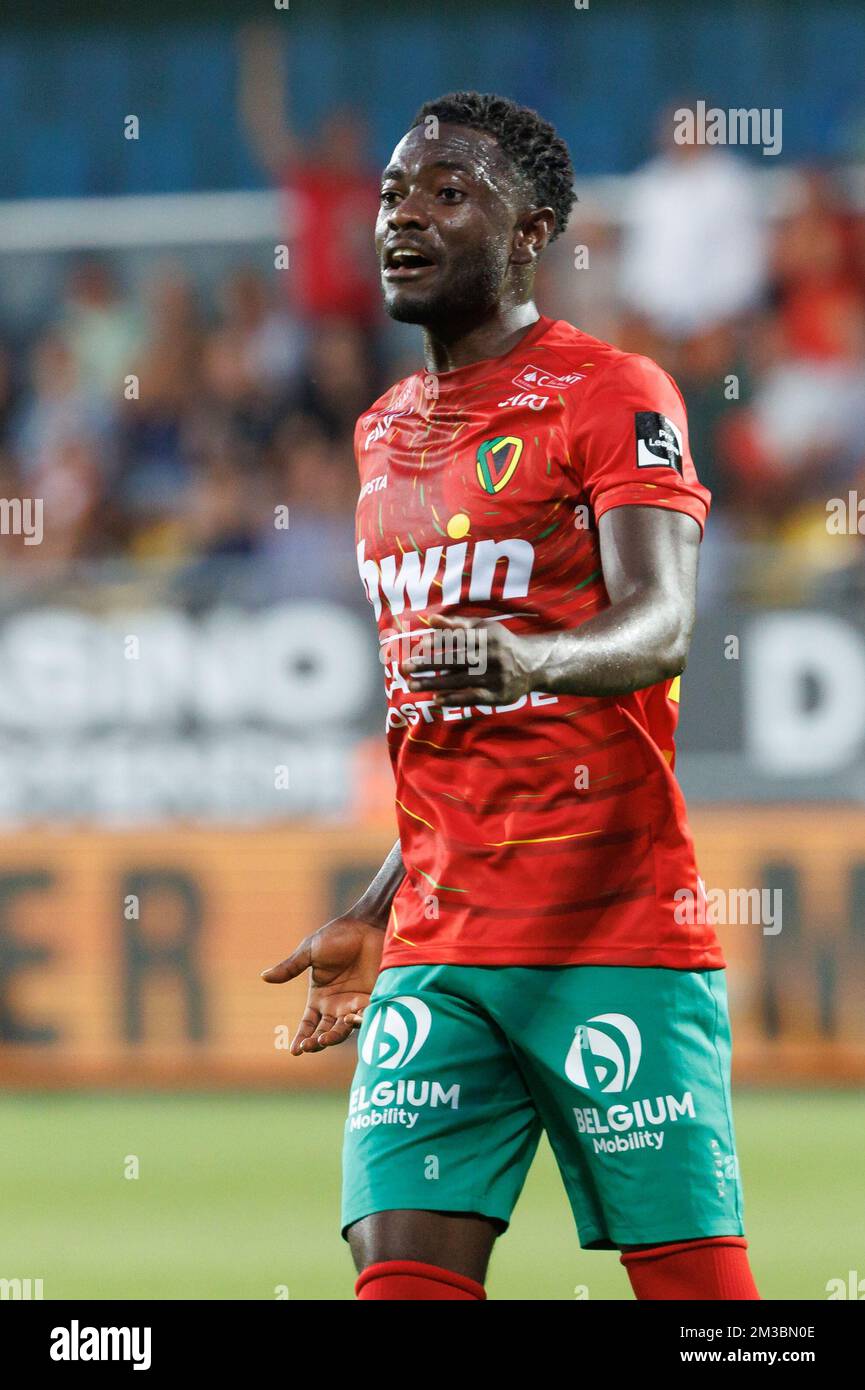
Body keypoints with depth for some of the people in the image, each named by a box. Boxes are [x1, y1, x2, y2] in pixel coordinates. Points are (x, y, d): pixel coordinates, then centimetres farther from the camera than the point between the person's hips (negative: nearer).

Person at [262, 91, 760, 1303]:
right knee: (403, 1274, -7)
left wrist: (529, 658, -39)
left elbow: (659, 624, -19)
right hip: (436, 951, 6)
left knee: (691, 1276, -8)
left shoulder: (614, 395, -3)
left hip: (618, 936, -6)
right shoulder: (386, 434, 20)